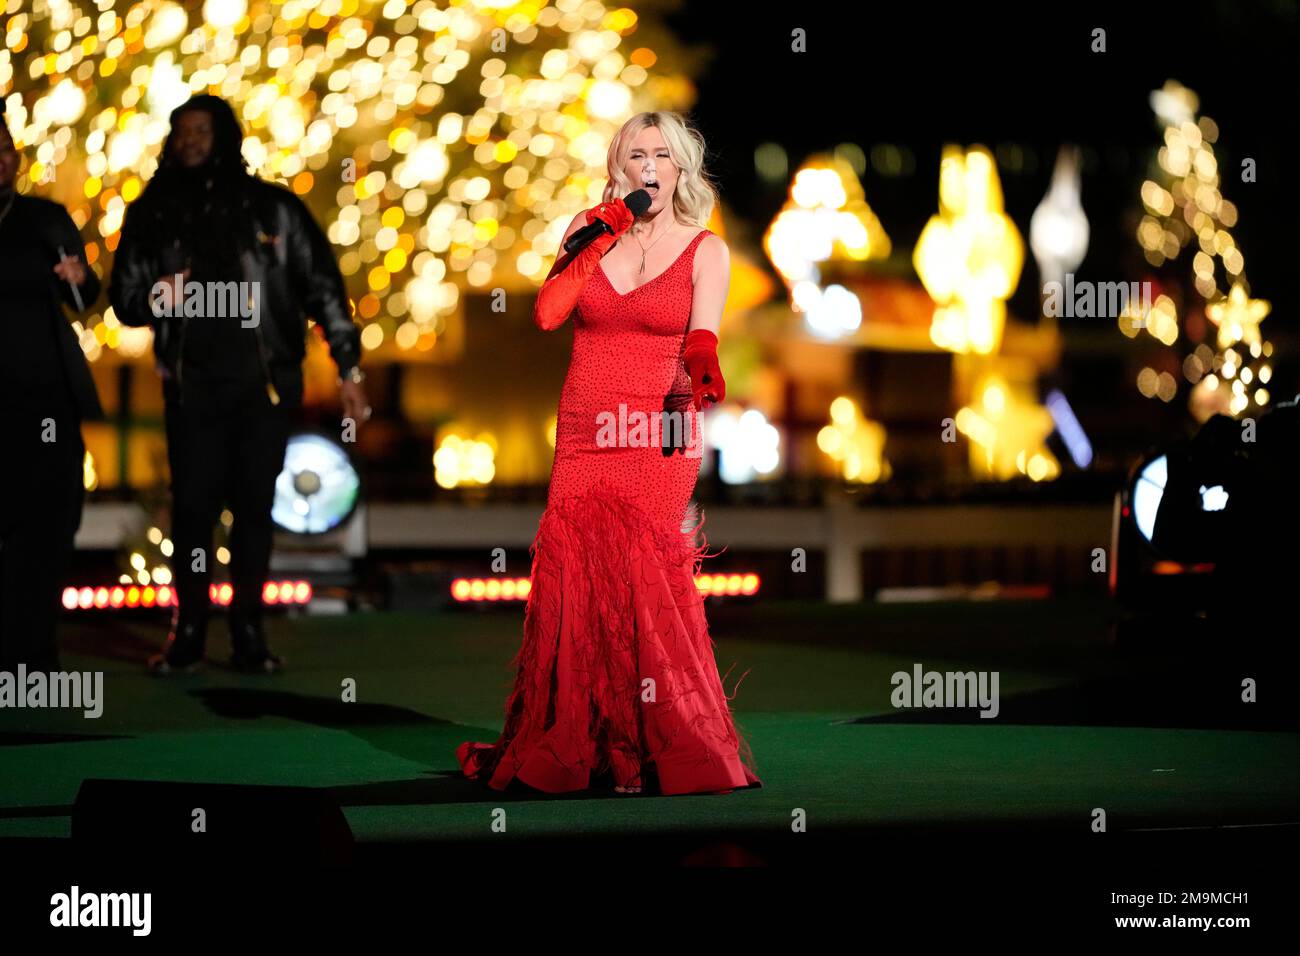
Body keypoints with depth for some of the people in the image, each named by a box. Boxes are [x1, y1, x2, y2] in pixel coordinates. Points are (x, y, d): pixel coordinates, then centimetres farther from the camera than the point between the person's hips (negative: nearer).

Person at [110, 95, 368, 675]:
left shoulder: (273, 208, 3)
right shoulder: (153, 215, 7)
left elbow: (322, 286, 4)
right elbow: (124, 297, 11)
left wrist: (348, 367, -1)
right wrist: (153, 299, -13)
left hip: (265, 384, 0)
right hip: (192, 384, 1)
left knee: (254, 505, 0)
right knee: (192, 507, -4)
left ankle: (248, 633, 6)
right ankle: (187, 634, 3)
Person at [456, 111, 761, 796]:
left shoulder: (705, 251, 4)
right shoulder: (590, 228, 11)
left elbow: (701, 336, -10)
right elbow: (547, 313, 0)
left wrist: (702, 369, -32)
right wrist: (597, 242, -6)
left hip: (658, 437, -3)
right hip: (584, 432, 3)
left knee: (645, 580, -14)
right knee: (574, 577, -6)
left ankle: (656, 748, -6)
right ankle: (570, 747, 2)